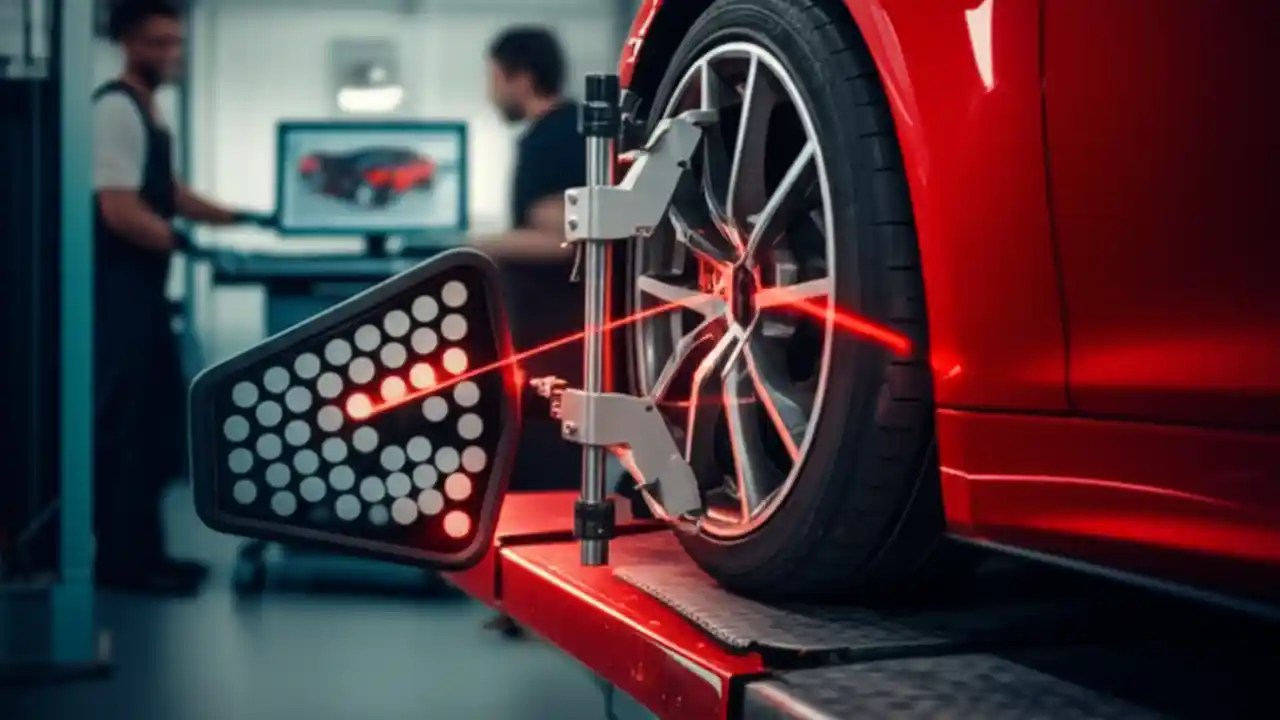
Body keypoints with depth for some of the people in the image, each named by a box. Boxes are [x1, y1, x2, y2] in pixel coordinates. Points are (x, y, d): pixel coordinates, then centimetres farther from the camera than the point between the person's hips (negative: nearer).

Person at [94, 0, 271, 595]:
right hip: (118, 290, -10)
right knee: (125, 424, -4)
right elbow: (120, 211, -22)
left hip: (143, 289, 10)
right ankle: (121, 559, 5)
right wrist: (191, 246, -24)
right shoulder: (115, 109, -15)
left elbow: (167, 194, 22)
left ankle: (142, 550, 22)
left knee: (157, 421, 13)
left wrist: (238, 218, 15)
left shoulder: (148, 109, 15)